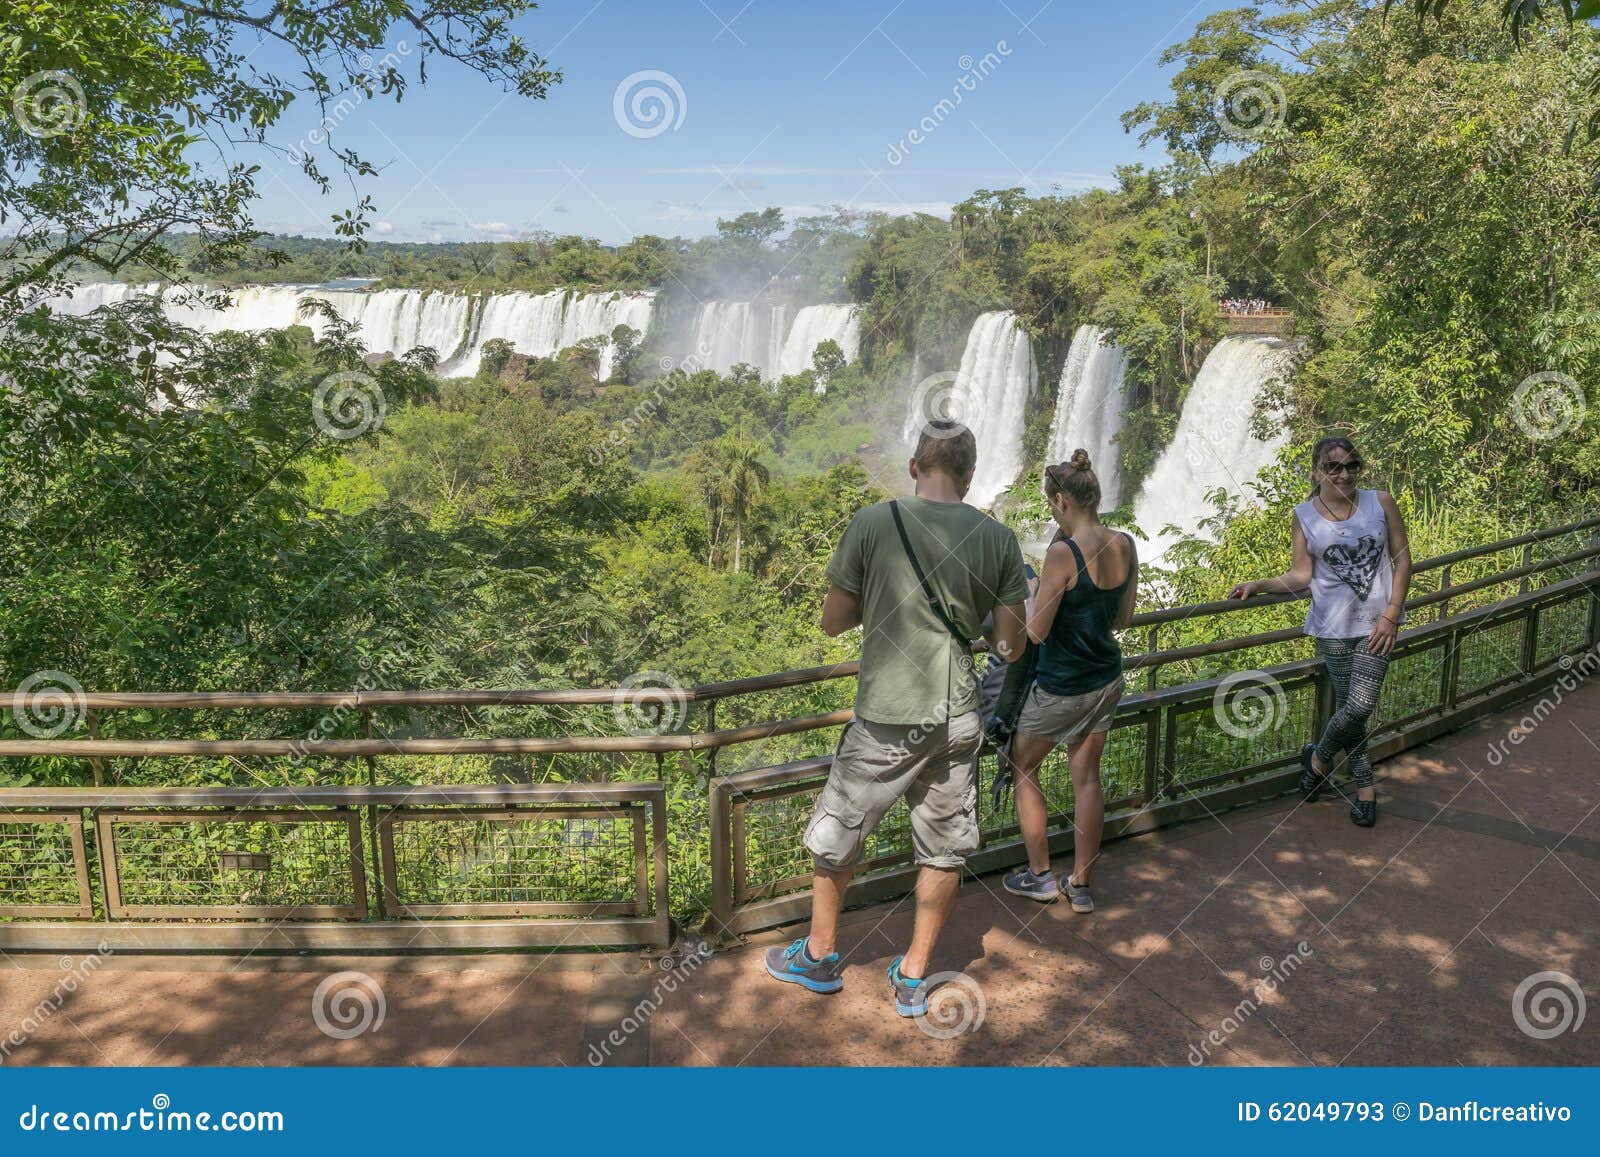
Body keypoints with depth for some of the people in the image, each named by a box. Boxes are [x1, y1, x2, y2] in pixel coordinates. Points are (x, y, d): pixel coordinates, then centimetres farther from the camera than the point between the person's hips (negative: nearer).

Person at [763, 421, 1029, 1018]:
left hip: (886, 721, -2)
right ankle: (913, 979, 30)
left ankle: (820, 956, 36)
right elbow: (1011, 646, 0)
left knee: (836, 836, 19)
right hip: (957, 720, 3)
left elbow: (833, 621, -4)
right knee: (943, 851, 18)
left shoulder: (872, 523, -10)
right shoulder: (998, 538, -3)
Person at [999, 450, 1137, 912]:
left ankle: (1039, 876, 24)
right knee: (1087, 778, 16)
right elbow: (1123, 617, 8)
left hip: (1061, 688, -7)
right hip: (1107, 681, 7)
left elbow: (1036, 631, -21)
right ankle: (1081, 885, 26)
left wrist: (1030, 593, -3)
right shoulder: (1125, 546, -3)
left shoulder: (1063, 553, -25)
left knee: (1023, 768, 15)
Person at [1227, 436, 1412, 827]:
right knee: (1349, 707, 2)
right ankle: (1365, 786, 23)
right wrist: (1258, 585, -14)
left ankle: (1317, 757, 16)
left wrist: (1391, 614, -4)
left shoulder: (1380, 502, 0)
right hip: (1334, 626, 0)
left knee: (1360, 707, -11)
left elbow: (1402, 557, 3)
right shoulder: (1305, 516, 0)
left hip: (1376, 622, 0)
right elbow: (1301, 575, 1)